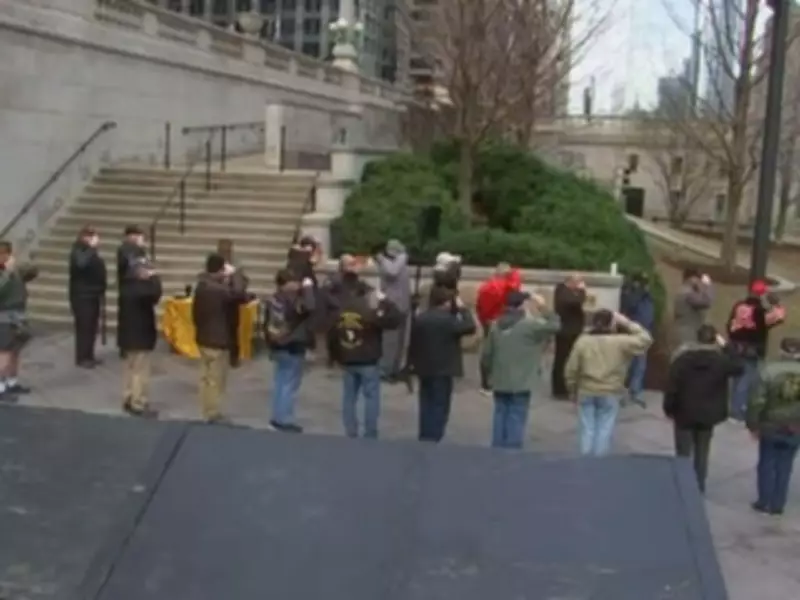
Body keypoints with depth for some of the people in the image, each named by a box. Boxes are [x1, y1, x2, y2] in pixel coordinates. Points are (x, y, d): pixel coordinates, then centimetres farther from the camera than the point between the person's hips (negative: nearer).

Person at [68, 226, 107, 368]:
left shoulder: (92, 252, 12)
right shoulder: (78, 251, -11)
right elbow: (81, 263, -34)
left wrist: (101, 291, 10)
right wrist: (92, 247, -28)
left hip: (94, 294, 8)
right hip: (82, 296, -8)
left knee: (92, 326, 12)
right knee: (84, 327, -5)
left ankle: (89, 356, 21)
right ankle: (82, 358, 2)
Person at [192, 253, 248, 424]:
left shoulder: (201, 285, 7)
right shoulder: (218, 290, -23)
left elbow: (195, 312, 14)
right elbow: (239, 294, -27)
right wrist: (233, 275, -15)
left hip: (203, 338, 10)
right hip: (217, 340, -10)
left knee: (206, 377, 16)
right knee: (216, 379, 0)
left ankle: (208, 412, 24)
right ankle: (213, 414, 7)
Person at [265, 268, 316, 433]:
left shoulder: (274, 299, 5)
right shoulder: (292, 300, -20)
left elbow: (267, 324, 12)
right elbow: (309, 307, -34)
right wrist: (308, 288, -20)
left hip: (277, 346, 8)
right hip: (293, 348, -8)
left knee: (279, 382, 16)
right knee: (290, 384, 0)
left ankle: (277, 417, 23)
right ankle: (285, 420, 3)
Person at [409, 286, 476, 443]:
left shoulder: (419, 318, 7)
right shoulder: (447, 320, -16)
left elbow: (413, 343, 11)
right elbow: (470, 327, -15)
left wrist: (415, 363, 19)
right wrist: (462, 309, -4)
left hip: (424, 369, 7)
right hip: (443, 370, -7)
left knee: (426, 406, 13)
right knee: (439, 407, -1)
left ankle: (424, 439, 16)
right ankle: (432, 439, -4)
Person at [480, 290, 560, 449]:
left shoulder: (495, 325, 4)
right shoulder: (529, 324, -14)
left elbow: (486, 353, 7)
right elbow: (554, 324, -11)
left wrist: (490, 373, 19)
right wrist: (542, 308, -1)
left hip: (500, 381, 5)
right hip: (521, 382, -5)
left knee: (501, 415, 14)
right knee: (516, 418, 1)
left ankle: (497, 449, 18)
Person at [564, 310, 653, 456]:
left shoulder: (582, 341, 0)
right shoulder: (620, 342, -7)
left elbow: (571, 370, 1)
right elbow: (645, 340, 2)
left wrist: (573, 391, 13)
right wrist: (628, 324, 5)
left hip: (586, 393, 2)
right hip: (610, 394, -2)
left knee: (587, 430, 9)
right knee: (604, 431, 6)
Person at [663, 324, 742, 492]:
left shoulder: (682, 359, -11)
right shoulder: (721, 360, -9)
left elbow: (671, 387, -11)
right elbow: (738, 368, 12)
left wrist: (669, 409, 1)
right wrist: (725, 347, 9)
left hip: (684, 414, -1)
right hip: (708, 415, 1)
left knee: (683, 453, 8)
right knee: (702, 453, 16)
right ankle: (699, 487, 22)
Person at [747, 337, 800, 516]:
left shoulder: (769, 369, -12)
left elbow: (757, 400, -13)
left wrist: (753, 424, -3)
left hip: (771, 426, -2)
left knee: (767, 464, 12)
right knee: (784, 466, 11)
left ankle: (764, 502, 15)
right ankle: (778, 504, 15)